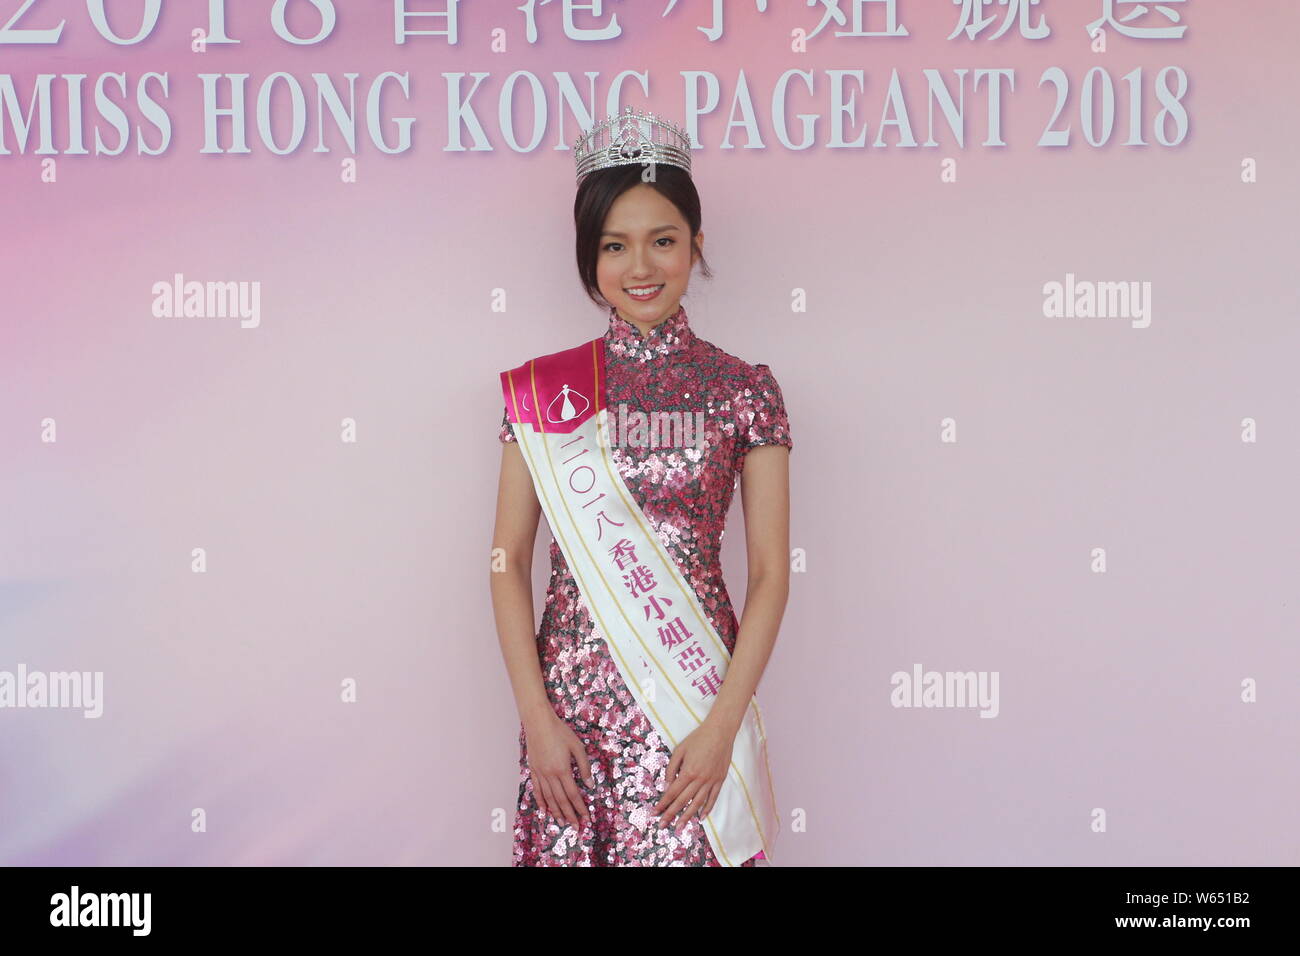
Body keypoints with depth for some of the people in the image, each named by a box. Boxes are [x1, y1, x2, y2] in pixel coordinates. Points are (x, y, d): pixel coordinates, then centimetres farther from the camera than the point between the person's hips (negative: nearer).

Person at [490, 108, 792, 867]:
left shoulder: (744, 390, 0)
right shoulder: (543, 390, 3)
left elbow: (771, 573, -2)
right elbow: (508, 561, 2)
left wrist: (722, 725, -10)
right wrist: (536, 716, -6)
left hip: (696, 693, -1)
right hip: (573, 693, 1)